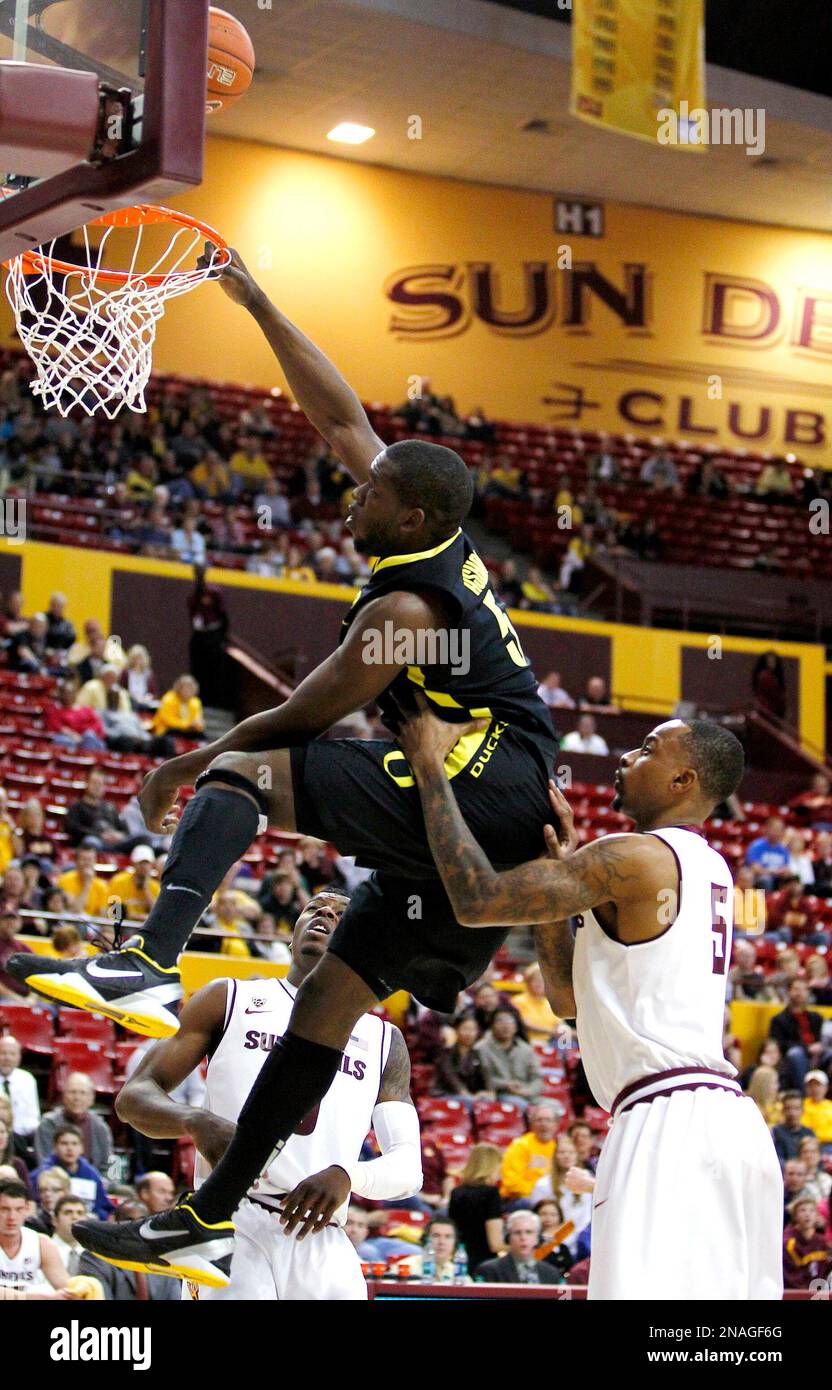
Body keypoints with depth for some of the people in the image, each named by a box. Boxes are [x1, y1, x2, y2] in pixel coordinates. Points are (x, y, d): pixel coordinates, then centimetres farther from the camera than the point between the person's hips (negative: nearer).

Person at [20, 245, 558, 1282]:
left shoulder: (405, 608, -14)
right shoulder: (440, 539, 10)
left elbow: (301, 719, -6)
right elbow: (341, 418, 17)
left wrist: (186, 768, 7)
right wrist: (255, 303, 16)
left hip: (481, 787, -10)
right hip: (491, 825, 10)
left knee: (243, 772, -17)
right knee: (333, 995, 9)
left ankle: (153, 960, -40)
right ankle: (218, 1205, 11)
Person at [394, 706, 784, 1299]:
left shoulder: (638, 857, -8)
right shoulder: (709, 868, 22)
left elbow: (476, 899, -13)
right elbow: (570, 996, 25)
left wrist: (429, 766, -3)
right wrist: (558, 865, 17)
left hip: (670, 1118, -10)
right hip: (732, 1119, 10)